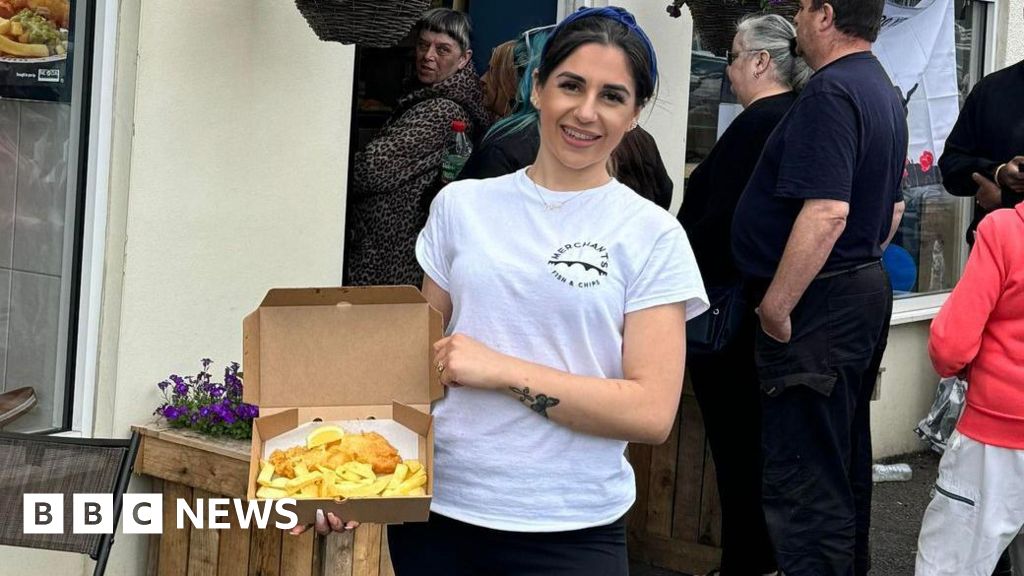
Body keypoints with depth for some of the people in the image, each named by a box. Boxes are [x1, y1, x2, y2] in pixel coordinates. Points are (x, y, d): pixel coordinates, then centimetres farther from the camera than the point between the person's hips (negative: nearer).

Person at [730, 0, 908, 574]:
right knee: (846, 462, 20)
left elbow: (826, 211, -27)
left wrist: (775, 306, -22)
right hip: (868, 289, 11)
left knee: (803, 481, -6)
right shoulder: (885, 91, 14)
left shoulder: (831, 92, -18)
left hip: (819, 307, -11)